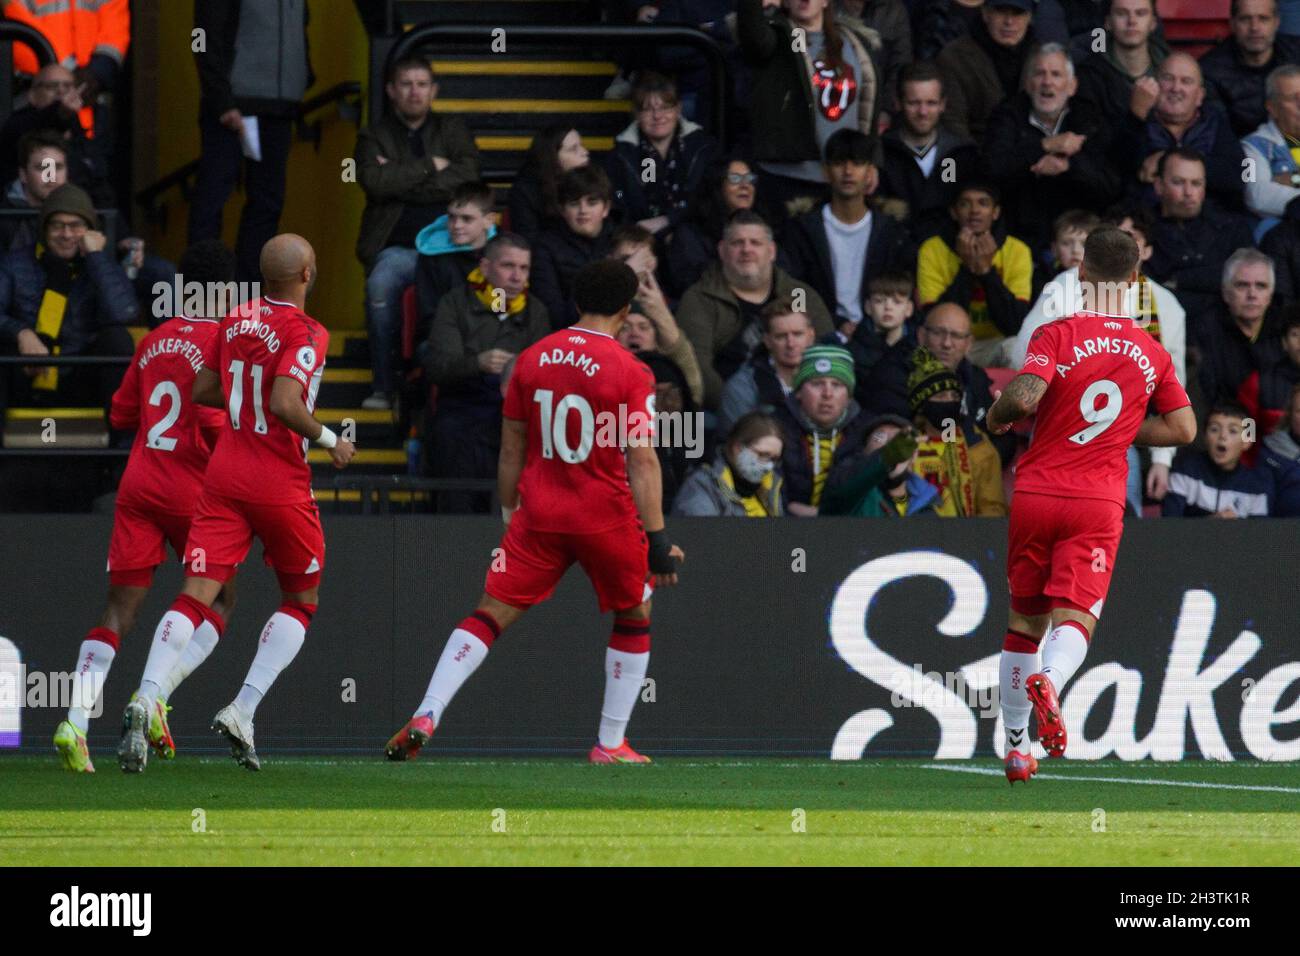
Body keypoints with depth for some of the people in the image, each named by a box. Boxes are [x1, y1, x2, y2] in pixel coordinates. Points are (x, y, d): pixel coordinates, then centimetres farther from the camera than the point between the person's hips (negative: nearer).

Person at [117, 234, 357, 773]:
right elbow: (285, 405, -24)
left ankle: (144, 701, -26)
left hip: (225, 471, 5)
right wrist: (329, 440, -9)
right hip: (280, 482, -5)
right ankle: (241, 712, -1)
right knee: (300, 602, 14)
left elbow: (203, 390, 15)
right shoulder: (305, 334, -13)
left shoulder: (235, 321, 7)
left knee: (198, 597, -3)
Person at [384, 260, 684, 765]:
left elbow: (511, 452, 9)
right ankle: (610, 743, 17)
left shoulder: (532, 359, 3)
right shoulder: (630, 372, -10)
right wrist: (657, 539, -12)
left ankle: (426, 715, -15)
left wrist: (509, 515, 20)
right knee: (633, 619, 19)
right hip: (607, 516, -3)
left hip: (538, 514, 3)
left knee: (490, 613, 3)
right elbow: (642, 462, -14)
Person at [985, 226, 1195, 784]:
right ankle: (1051, 680, -42)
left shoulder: (1058, 335, -6)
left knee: (1025, 620, 13)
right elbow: (1183, 428, 10)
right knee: (1076, 616, -8)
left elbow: (1024, 397, -21)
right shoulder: (1152, 354, 6)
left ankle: (1016, 746, 17)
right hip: (1100, 502, 1)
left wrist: (996, 418, 1)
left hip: (1036, 493, 0)